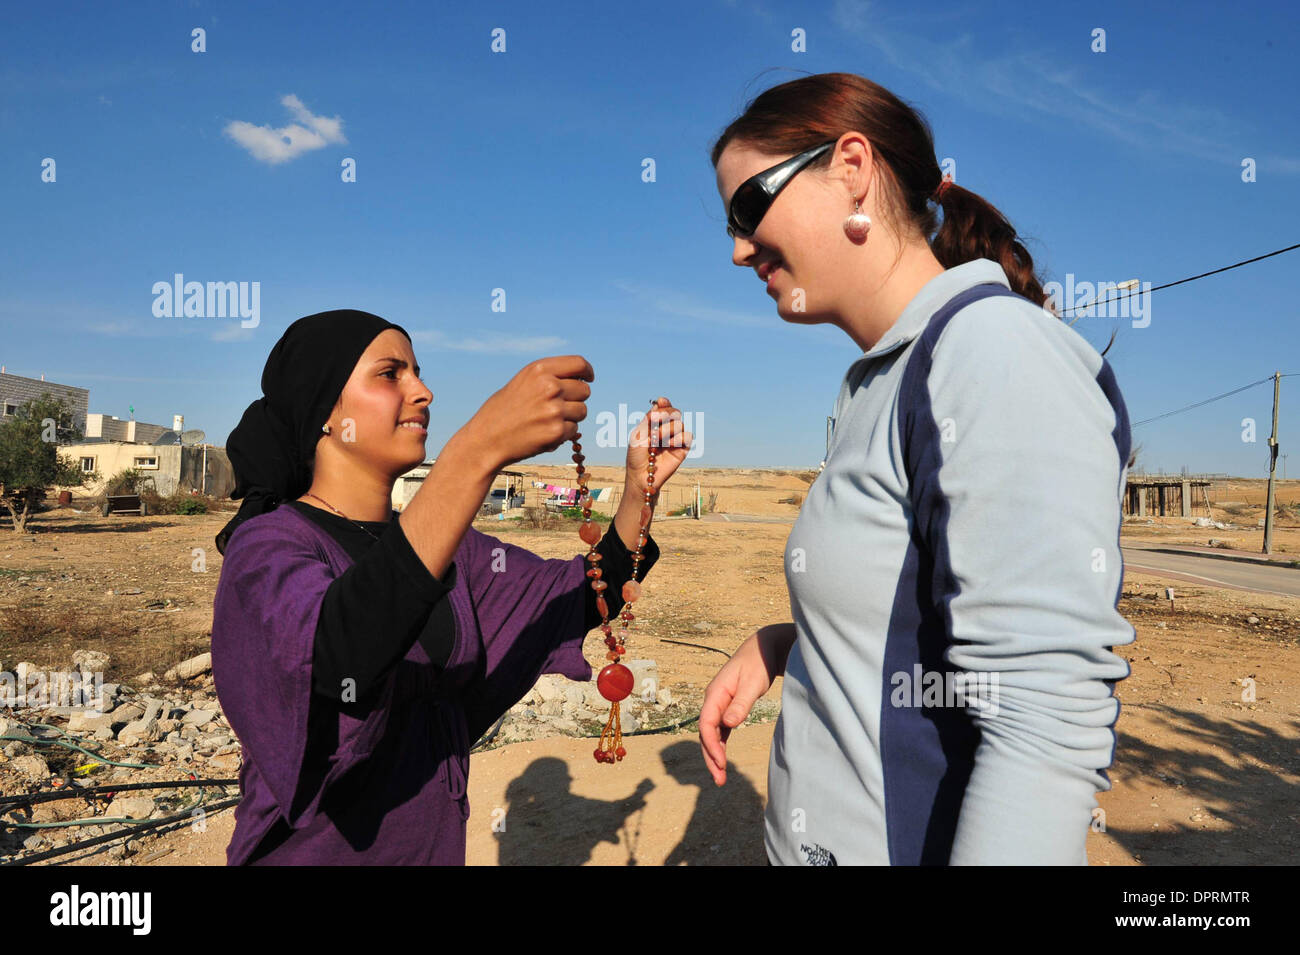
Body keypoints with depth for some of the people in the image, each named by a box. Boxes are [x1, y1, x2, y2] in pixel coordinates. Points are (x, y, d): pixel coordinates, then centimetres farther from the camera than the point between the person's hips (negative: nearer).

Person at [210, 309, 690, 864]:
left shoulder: (443, 541, 2)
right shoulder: (267, 543, -18)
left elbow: (581, 601, 1)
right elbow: (338, 657, -39)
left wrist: (641, 489, -13)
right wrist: (480, 448, -43)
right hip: (313, 850, -6)